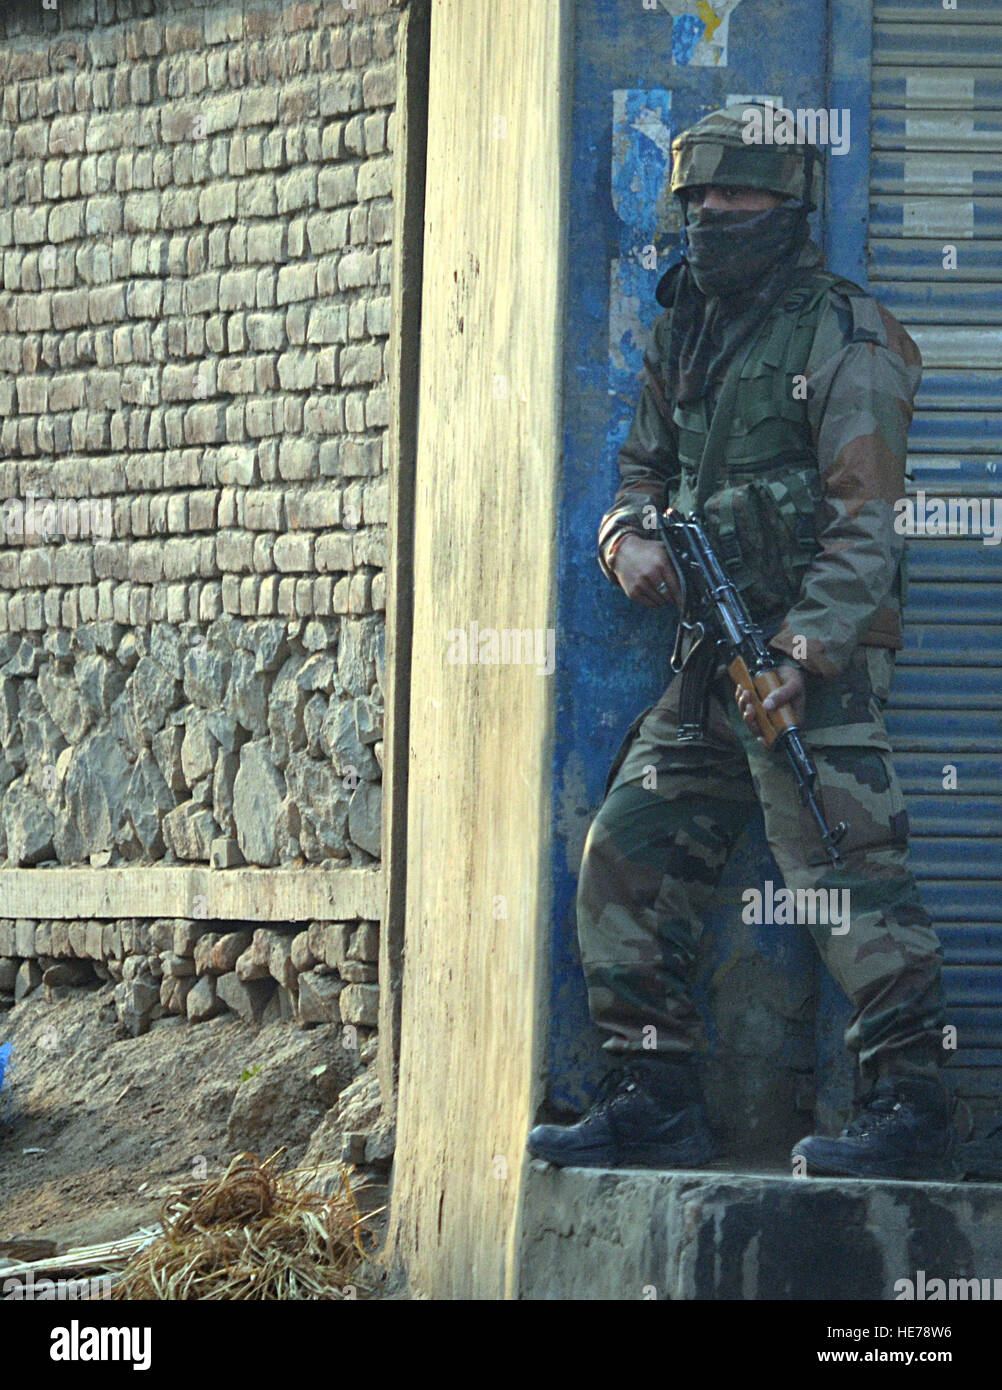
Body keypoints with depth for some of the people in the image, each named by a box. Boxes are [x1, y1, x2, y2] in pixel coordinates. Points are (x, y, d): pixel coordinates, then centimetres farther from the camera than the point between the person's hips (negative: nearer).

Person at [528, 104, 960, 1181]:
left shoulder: (847, 338, -7)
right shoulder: (683, 338, 17)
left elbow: (864, 525, -13)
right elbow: (641, 473, 25)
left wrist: (806, 654, -22)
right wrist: (630, 539, 1)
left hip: (818, 656, -8)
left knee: (844, 871, -15)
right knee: (626, 861, 4)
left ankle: (912, 1111, -14)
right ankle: (655, 1103, 10)